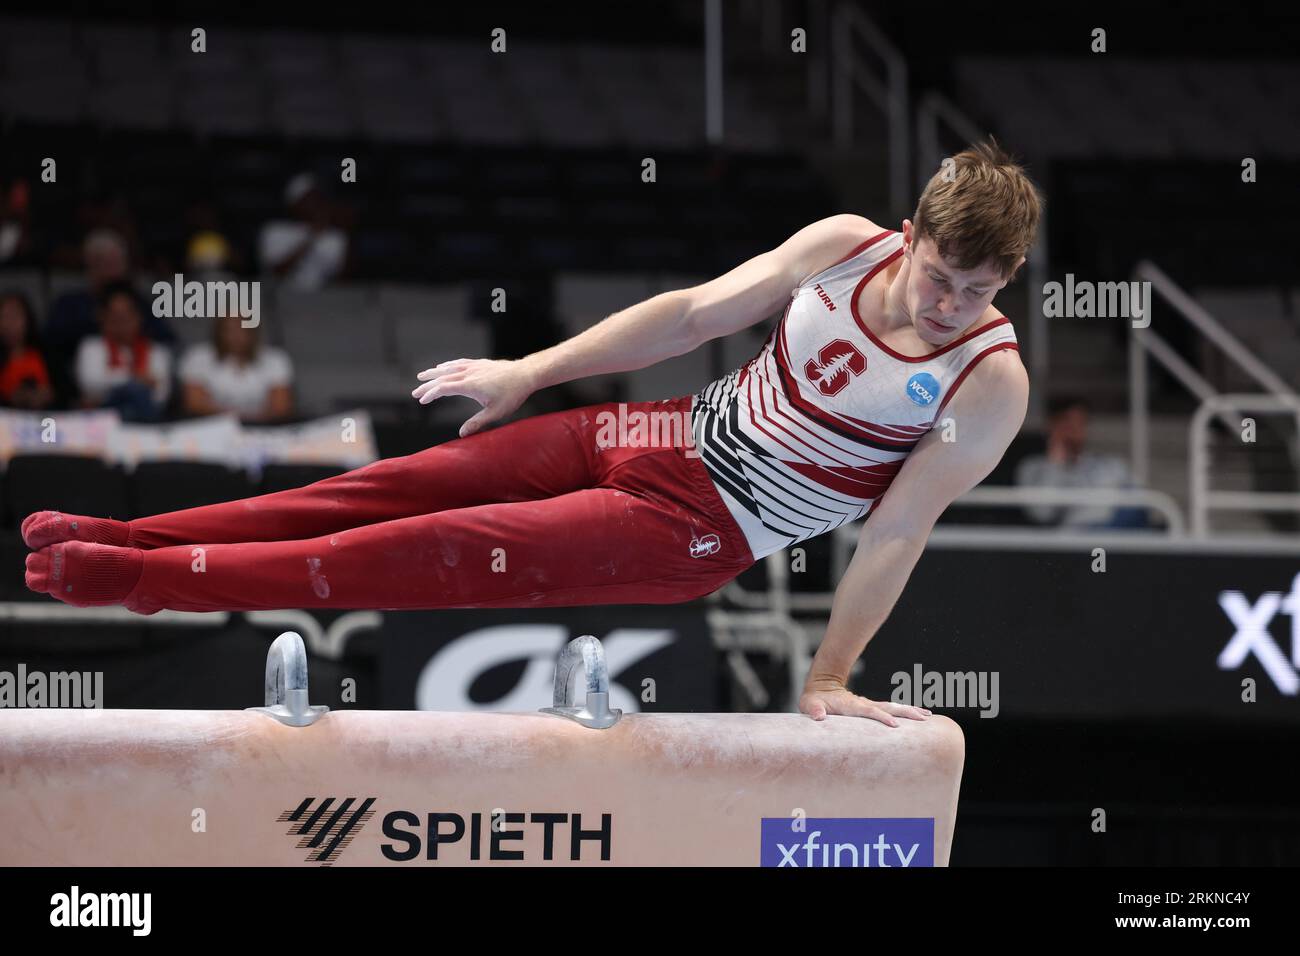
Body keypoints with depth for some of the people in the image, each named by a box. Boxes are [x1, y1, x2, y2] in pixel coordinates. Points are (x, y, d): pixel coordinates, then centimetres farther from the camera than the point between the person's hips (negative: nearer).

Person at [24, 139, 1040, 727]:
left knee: (452, 553, -9)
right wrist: (531, 372, 7)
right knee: (409, 483, 2)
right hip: (680, 433, 5)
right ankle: (131, 541, 8)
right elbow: (693, 313, 3)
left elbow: (899, 533, -16)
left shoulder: (988, 384, -19)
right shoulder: (846, 245, -6)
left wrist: (828, 681, -13)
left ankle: (151, 577, -6)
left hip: (704, 530, -5)